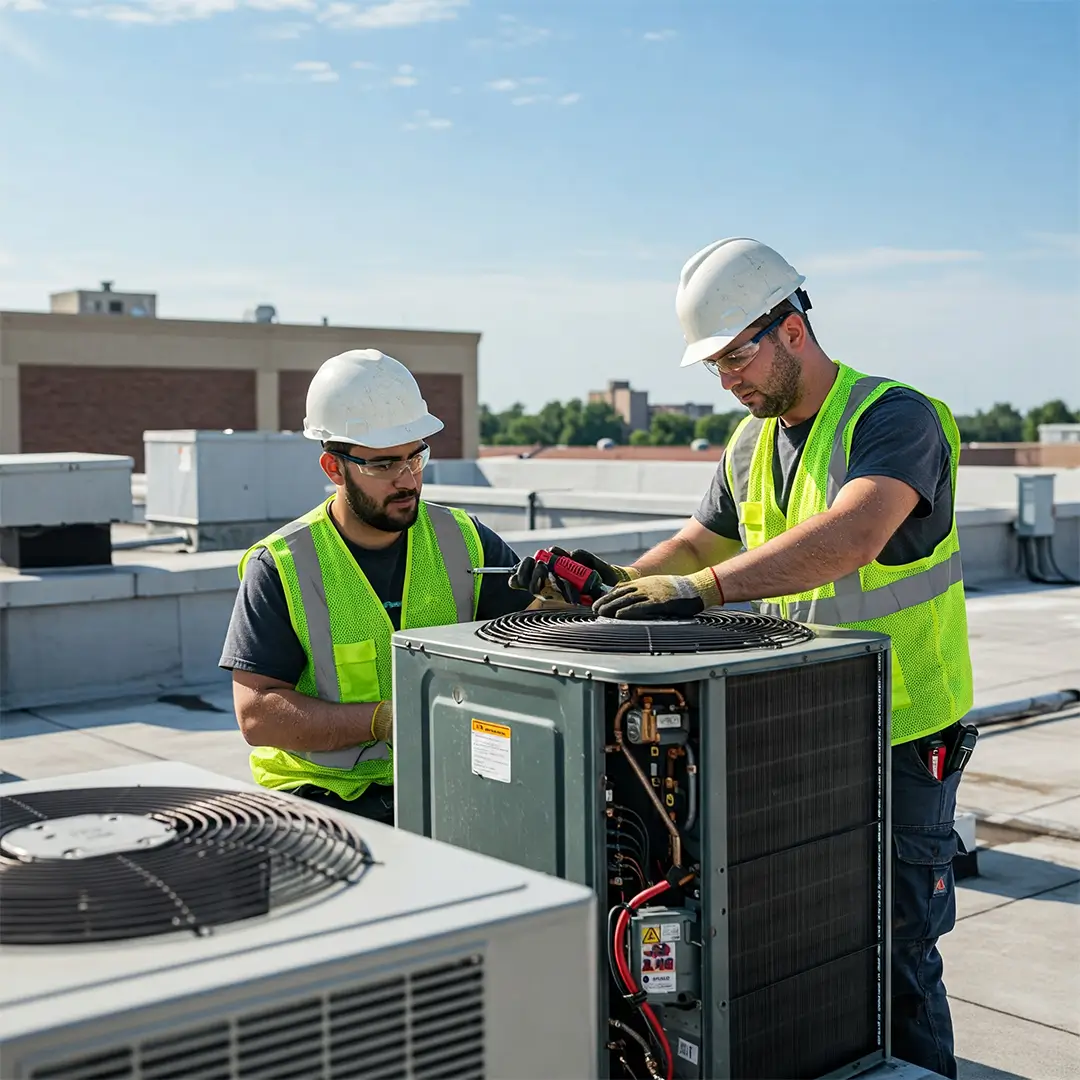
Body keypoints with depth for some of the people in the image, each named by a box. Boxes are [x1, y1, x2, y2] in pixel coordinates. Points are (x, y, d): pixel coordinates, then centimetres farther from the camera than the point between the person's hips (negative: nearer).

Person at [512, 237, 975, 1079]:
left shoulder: (895, 418, -16)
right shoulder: (750, 445, 9)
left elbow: (851, 538, -34)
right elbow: (704, 541, 21)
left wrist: (703, 587, -40)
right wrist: (622, 582, 2)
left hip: (898, 743, -7)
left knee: (895, 963, 3)